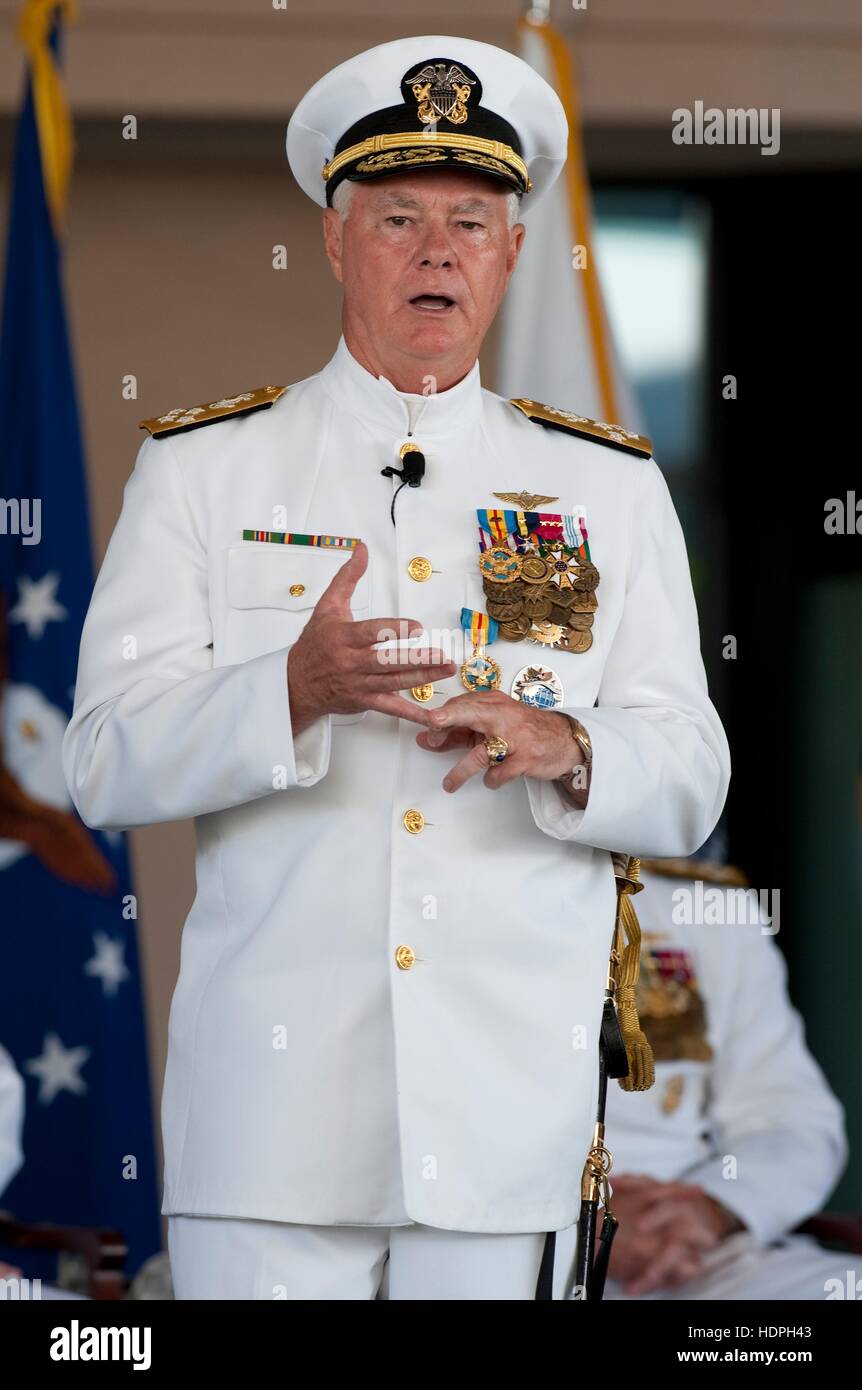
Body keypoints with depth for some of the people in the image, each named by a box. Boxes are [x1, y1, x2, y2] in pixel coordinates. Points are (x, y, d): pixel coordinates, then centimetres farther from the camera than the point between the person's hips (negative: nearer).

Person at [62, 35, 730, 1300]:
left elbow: (687, 787, 7)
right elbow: (107, 764, -2)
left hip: (514, 1091, 2)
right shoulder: (201, 469, 7)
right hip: (277, 1089, -1)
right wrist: (298, 691, -21)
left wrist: (559, 747, -16)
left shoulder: (610, 487, 12)